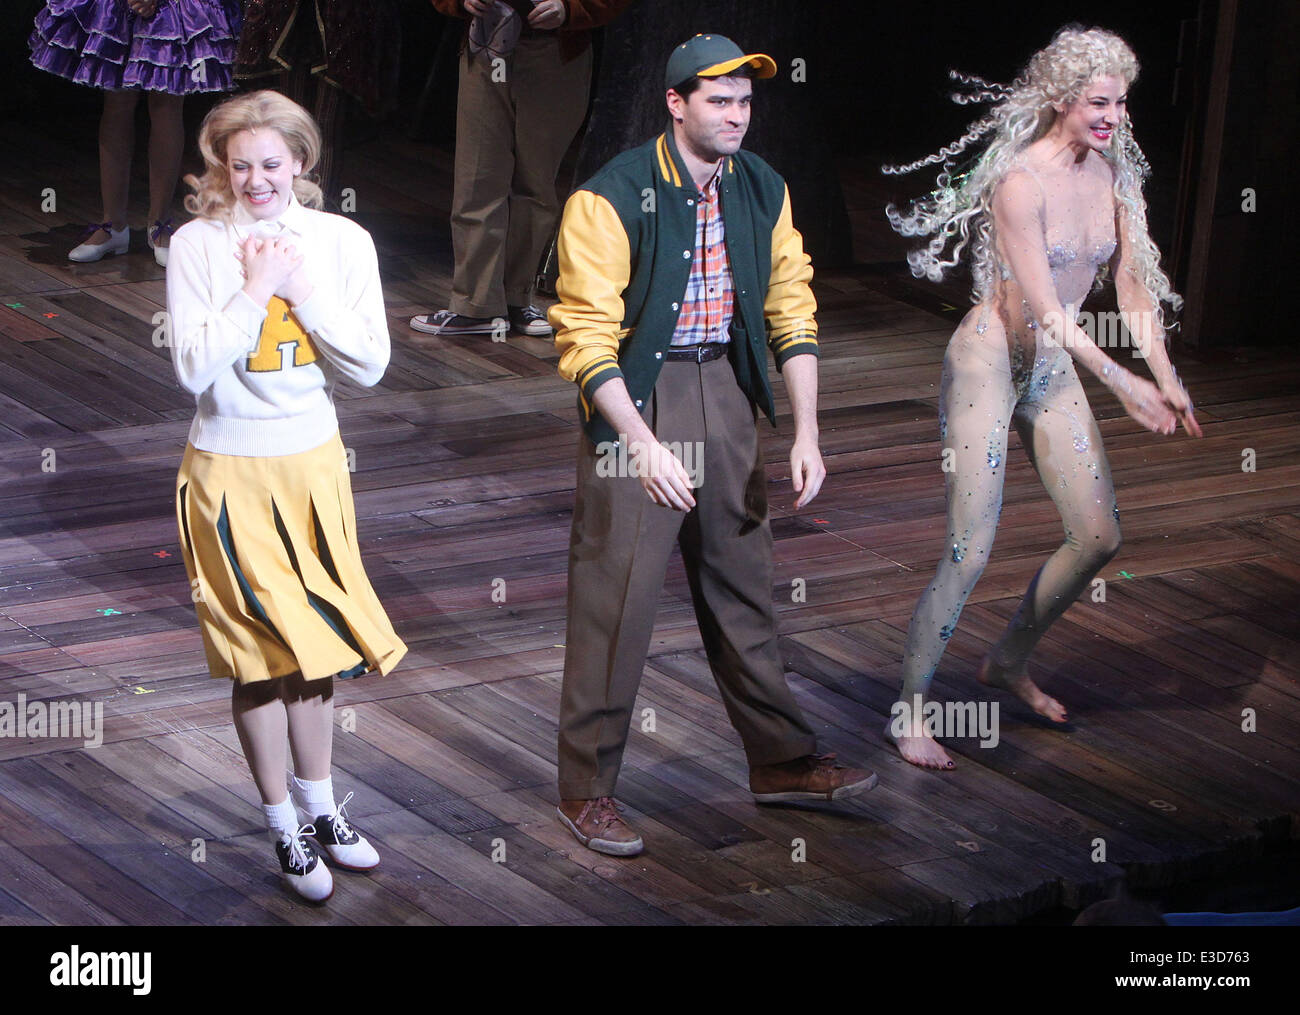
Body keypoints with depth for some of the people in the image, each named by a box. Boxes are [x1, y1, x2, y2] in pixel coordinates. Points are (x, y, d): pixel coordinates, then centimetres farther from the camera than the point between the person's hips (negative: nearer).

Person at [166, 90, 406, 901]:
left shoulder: (342, 241, -1)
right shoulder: (199, 245, -9)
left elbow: (370, 364, -5)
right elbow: (194, 367, -16)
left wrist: (303, 289, -13)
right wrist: (255, 290, -18)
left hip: (314, 462, 3)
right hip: (232, 471, -3)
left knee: (316, 640, 13)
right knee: (261, 652, 2)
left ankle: (320, 806, 29)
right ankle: (286, 831, 14)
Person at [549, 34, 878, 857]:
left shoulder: (762, 191, 4)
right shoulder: (613, 198, -14)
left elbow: (793, 314, 8)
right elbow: (586, 339, -16)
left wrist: (807, 433, 1)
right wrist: (642, 444, -22)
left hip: (726, 394, 6)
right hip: (636, 400, -5)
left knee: (745, 581, 14)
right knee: (617, 595, -3)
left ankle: (782, 759, 27)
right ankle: (588, 789, 8)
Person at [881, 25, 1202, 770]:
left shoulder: (1114, 174, 0)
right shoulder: (1020, 183, -22)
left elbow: (1133, 283, 4)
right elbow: (1043, 309, -24)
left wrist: (1166, 377, -7)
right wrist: (1122, 383, -26)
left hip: (1054, 368, 8)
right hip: (989, 364, -8)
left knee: (1101, 535, 8)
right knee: (971, 552, -10)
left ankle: (1010, 663, 30)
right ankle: (909, 710, 5)